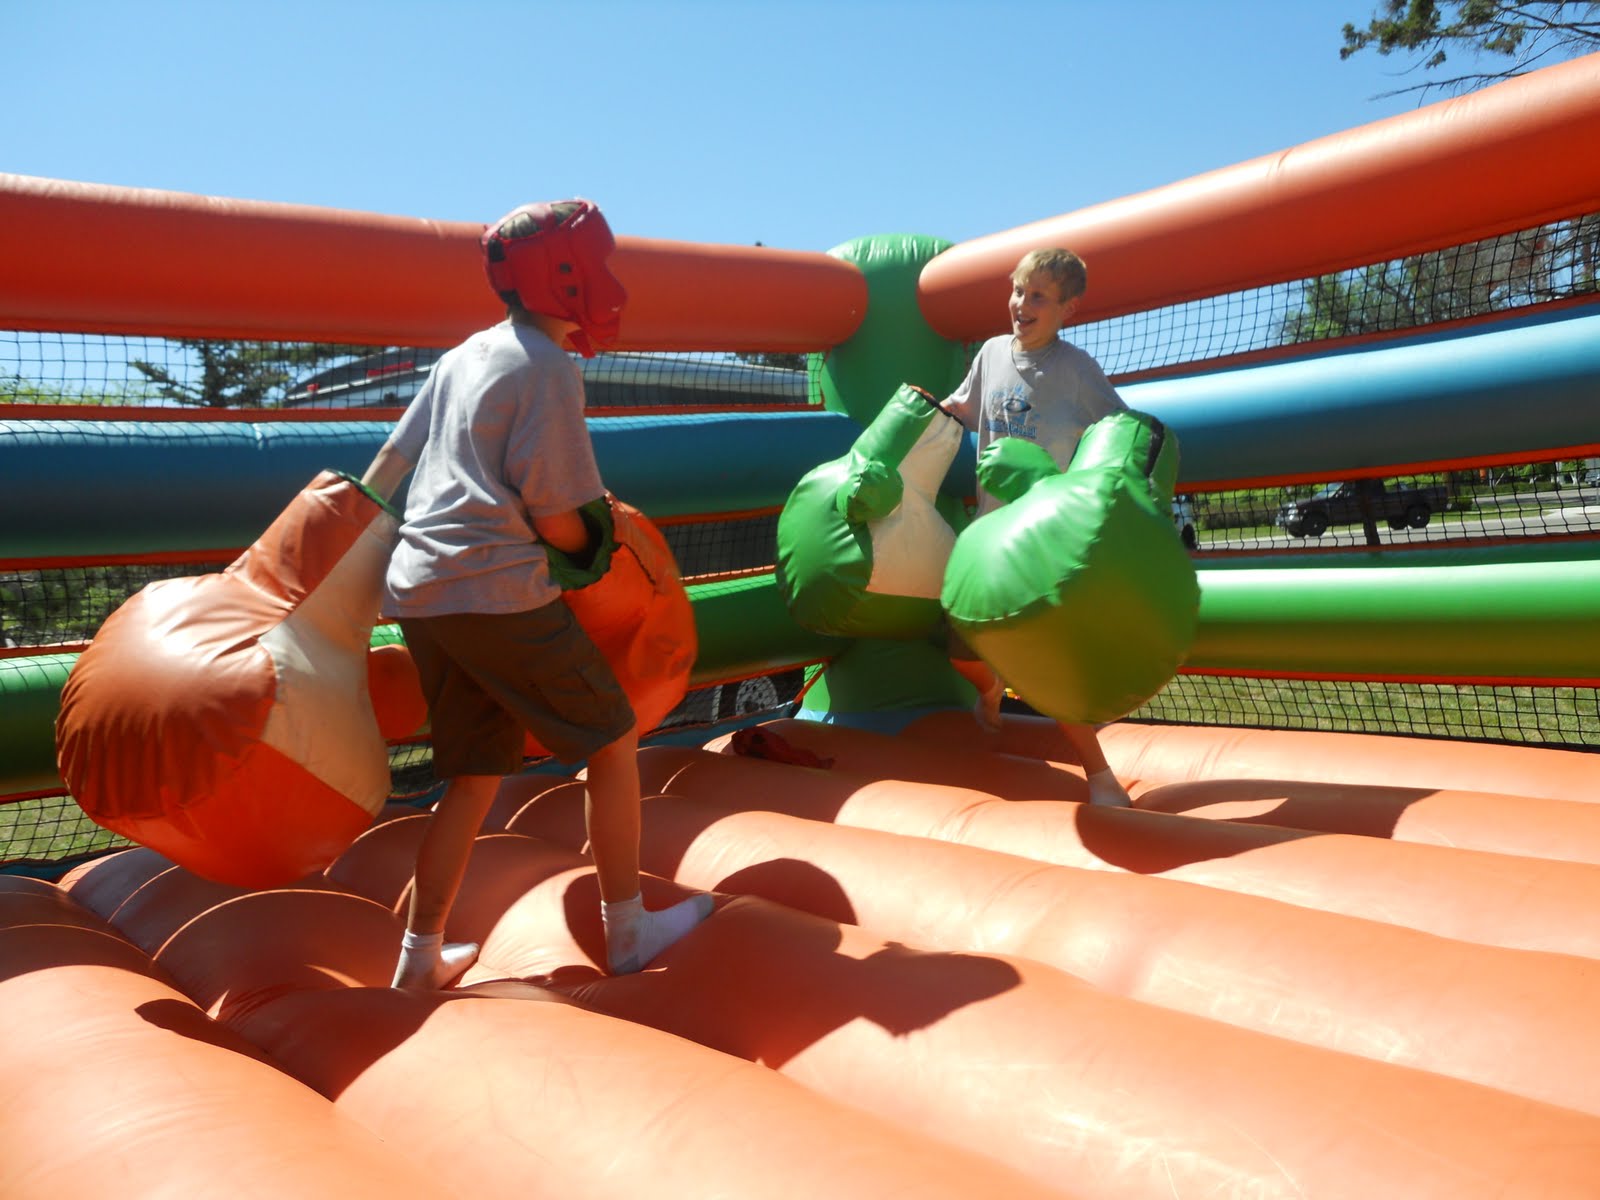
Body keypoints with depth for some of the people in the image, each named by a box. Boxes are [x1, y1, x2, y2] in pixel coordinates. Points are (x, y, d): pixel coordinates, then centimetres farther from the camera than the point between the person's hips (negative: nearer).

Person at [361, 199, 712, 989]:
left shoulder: (464, 355, 19)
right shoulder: (549, 366, -6)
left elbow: (384, 472, 20)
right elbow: (555, 517, -11)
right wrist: (594, 549, 9)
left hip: (415, 590, 9)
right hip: (497, 590, -8)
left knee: (476, 775, 17)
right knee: (614, 742, 6)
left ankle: (420, 958, 22)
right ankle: (627, 933, 15)